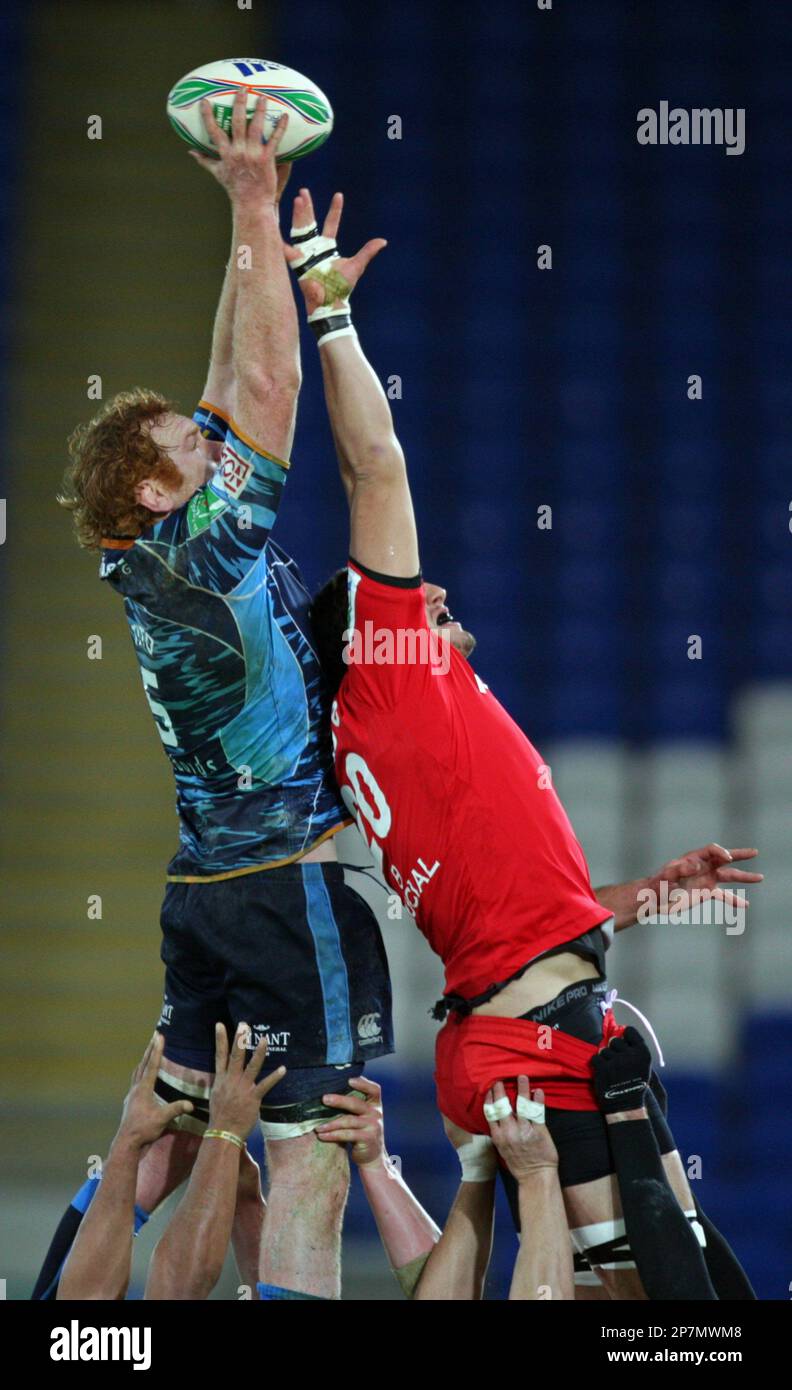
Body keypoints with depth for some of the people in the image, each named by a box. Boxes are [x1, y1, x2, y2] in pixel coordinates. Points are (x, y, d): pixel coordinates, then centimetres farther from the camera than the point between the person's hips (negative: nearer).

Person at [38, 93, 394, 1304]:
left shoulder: (153, 566, 8)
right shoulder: (203, 556, -14)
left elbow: (232, 389, 14)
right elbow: (269, 384, -16)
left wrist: (255, 226, 14)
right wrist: (256, 214, -12)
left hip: (207, 883, 9)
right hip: (289, 887, -9)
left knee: (163, 1135, 14)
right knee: (310, 1161, -8)